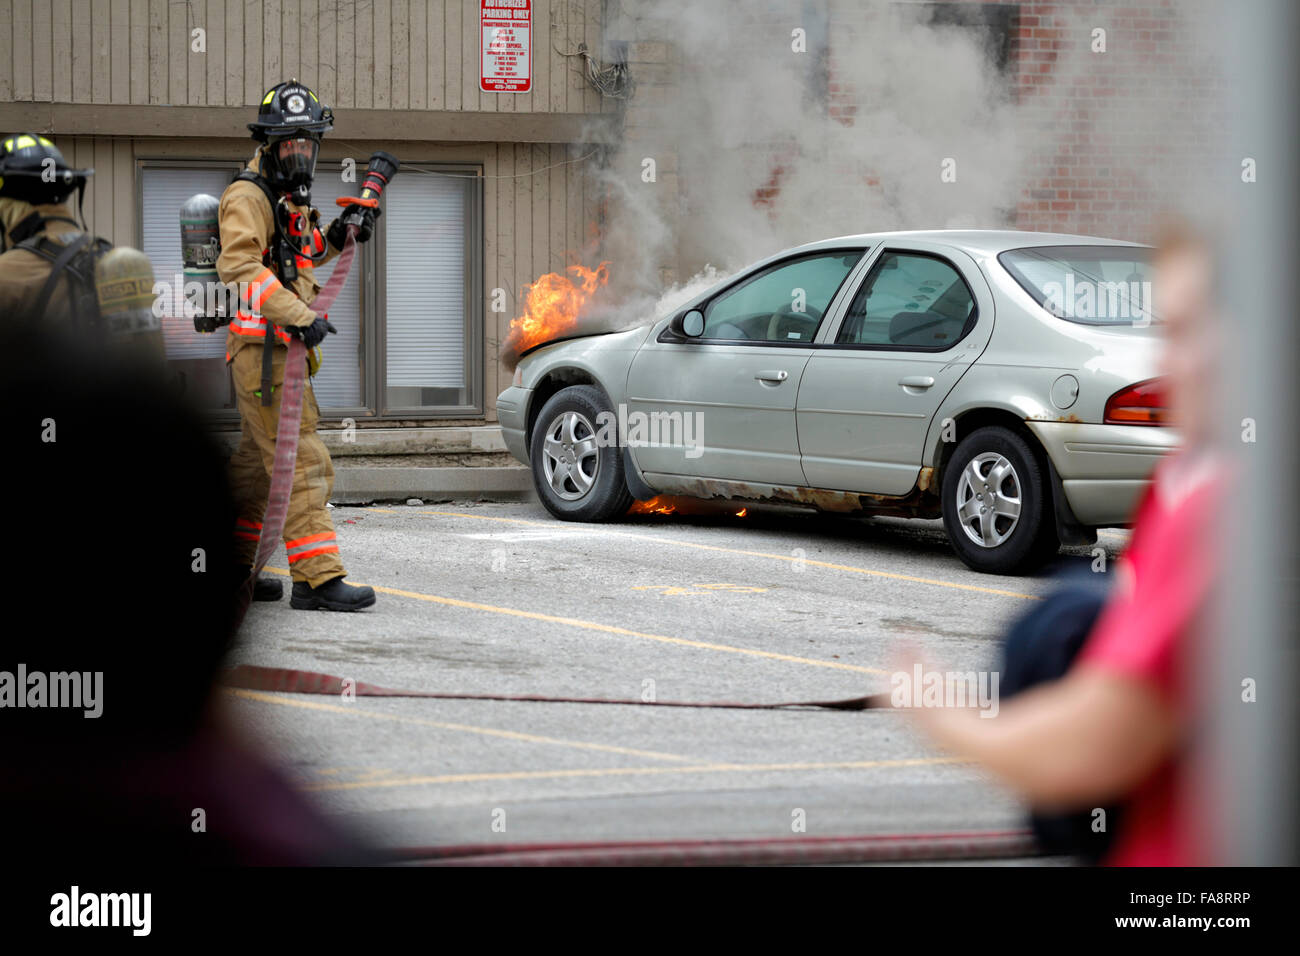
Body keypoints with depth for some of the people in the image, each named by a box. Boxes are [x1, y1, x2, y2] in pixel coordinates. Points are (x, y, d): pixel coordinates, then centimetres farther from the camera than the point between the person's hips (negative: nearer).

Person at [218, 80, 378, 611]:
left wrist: (335, 238, 16)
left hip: (284, 349, 10)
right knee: (302, 465, -15)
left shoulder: (290, 198, 18)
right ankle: (317, 579, -19)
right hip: (264, 352, -10)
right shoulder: (248, 197, -12)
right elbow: (240, 265, -26)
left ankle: (229, 570, 25)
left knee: (256, 464, 16)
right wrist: (299, 315, -33)